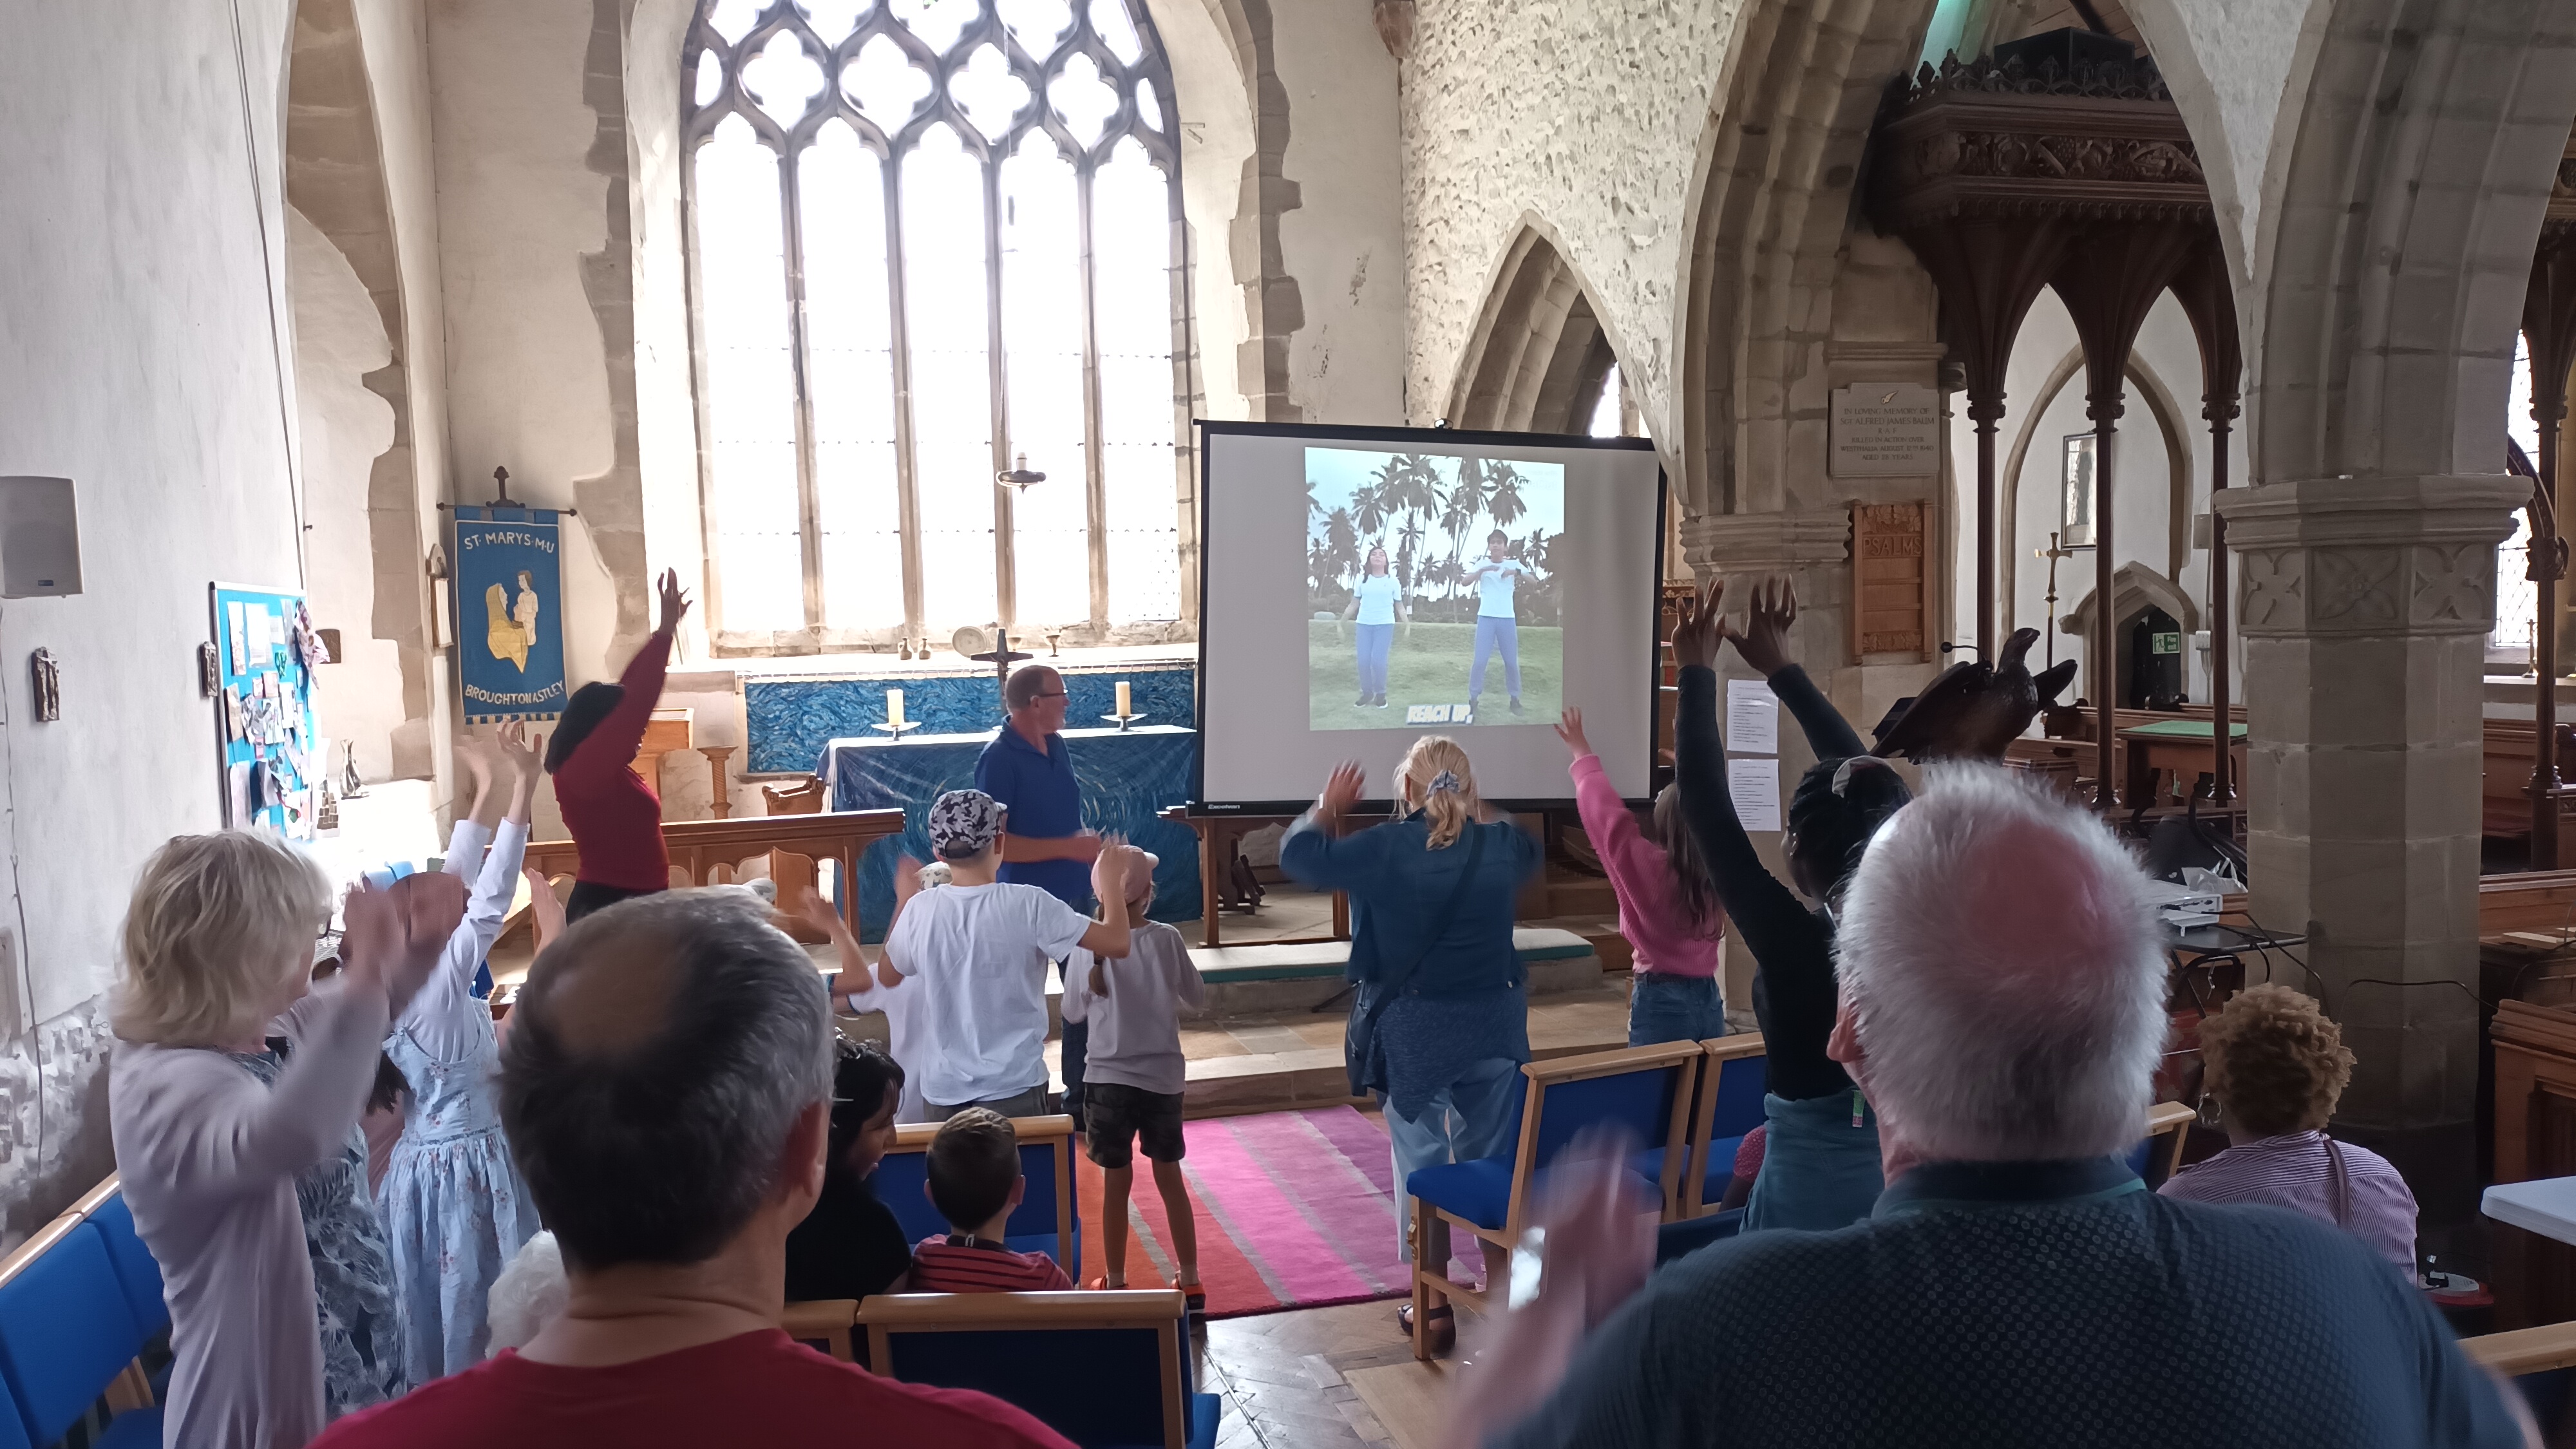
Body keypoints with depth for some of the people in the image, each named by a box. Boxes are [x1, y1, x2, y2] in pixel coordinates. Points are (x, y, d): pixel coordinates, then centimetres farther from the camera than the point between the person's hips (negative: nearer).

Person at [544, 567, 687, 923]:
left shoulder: (598, 766, 9)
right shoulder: (583, 768, -15)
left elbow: (627, 694, 15)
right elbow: (635, 705, -25)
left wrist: (664, 631, 15)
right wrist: (665, 632, -22)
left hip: (631, 904, 10)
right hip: (608, 910, -10)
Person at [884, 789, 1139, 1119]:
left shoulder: (919, 909, -5)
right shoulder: (1028, 905, -14)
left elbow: (888, 972, 15)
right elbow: (1117, 942, -12)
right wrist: (1112, 883, 6)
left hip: (942, 1093, 3)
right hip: (1015, 1089, -3)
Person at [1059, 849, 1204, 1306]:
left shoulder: (1088, 945, -10)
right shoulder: (1166, 939, -9)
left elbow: (1072, 1011, 2)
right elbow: (1198, 997, 2)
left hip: (1111, 1079, -1)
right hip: (1164, 1076, 1)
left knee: (1116, 1185, 9)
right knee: (1171, 1179, 12)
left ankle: (1116, 1285, 18)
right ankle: (1190, 1282, 19)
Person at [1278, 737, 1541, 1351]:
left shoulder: (1385, 848, -14)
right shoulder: (1500, 844, -3)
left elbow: (1299, 853, -4)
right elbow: (1529, 853, 22)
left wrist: (1327, 808, 14)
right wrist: (1478, 816, 29)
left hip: (1413, 1030, -3)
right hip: (1493, 1026, 3)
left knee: (1422, 1163, 6)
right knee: (1491, 1158, 17)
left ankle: (1434, 1307, 11)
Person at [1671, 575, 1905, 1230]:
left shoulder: (1791, 941, -22)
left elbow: (1707, 808, -16)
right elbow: (1867, 780, 3)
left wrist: (1697, 672, -5)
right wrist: (1781, 668, 10)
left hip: (1811, 1187, -5)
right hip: (1909, 1184, 5)